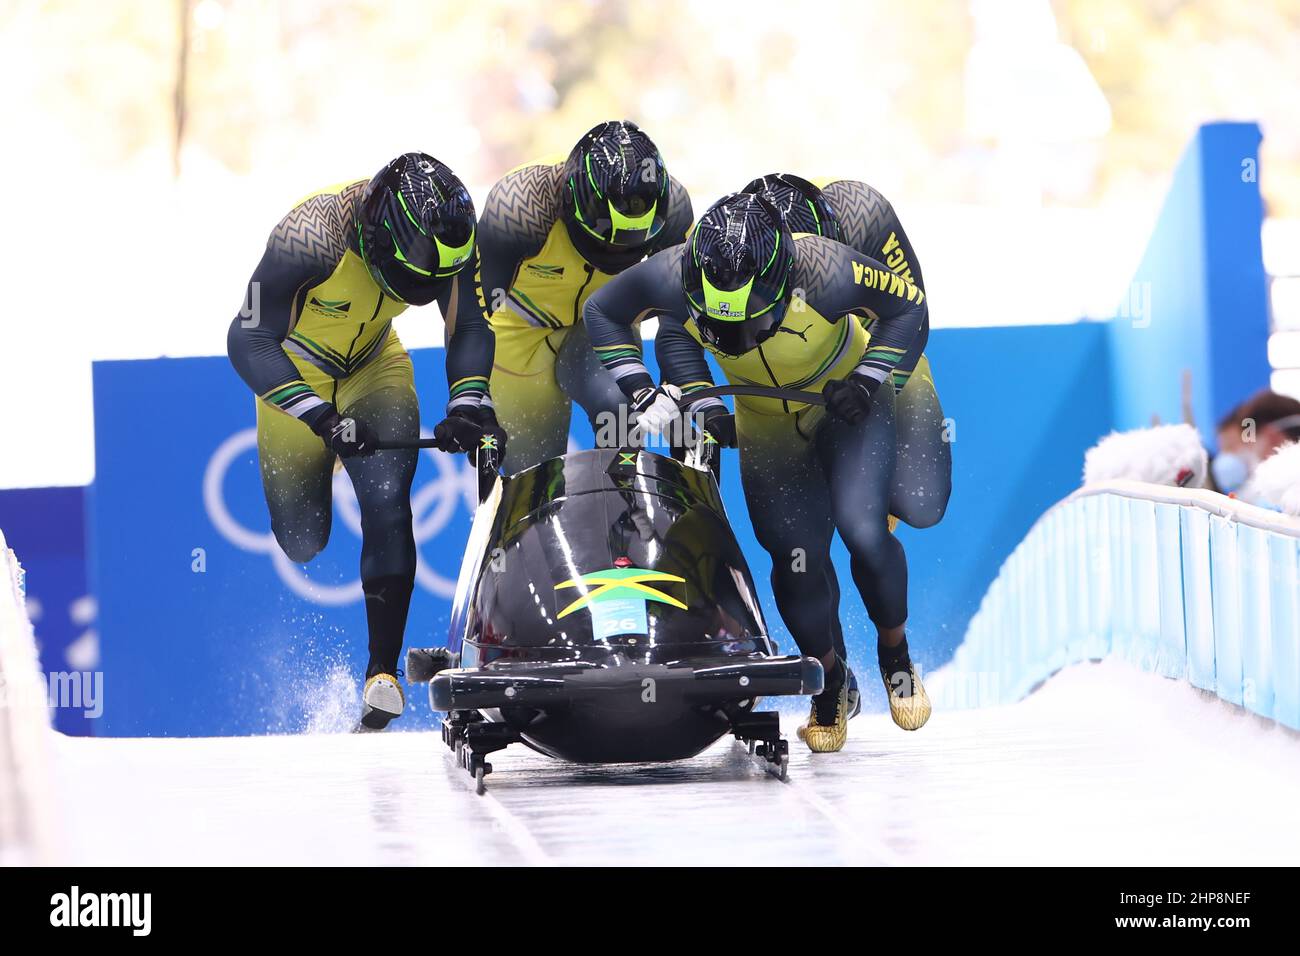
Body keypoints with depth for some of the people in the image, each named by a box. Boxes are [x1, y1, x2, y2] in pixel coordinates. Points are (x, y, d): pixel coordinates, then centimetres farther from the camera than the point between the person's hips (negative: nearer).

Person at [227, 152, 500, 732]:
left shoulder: (448, 235, -24)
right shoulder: (310, 239, -39)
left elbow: (469, 329, -9)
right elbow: (248, 342, -35)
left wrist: (468, 402, -28)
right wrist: (321, 417, -46)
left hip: (374, 366, 2)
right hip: (295, 373, -2)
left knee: (387, 500, -21)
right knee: (302, 542, 5)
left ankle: (383, 672, -21)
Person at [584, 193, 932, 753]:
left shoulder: (824, 271, -36)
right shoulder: (675, 276, -30)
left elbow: (908, 304, -17)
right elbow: (601, 313, -11)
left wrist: (866, 380, -24)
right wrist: (640, 391, -20)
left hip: (847, 407, -2)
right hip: (767, 424, 2)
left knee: (863, 532, -20)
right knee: (797, 555, -9)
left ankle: (896, 655, 6)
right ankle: (830, 681, 15)